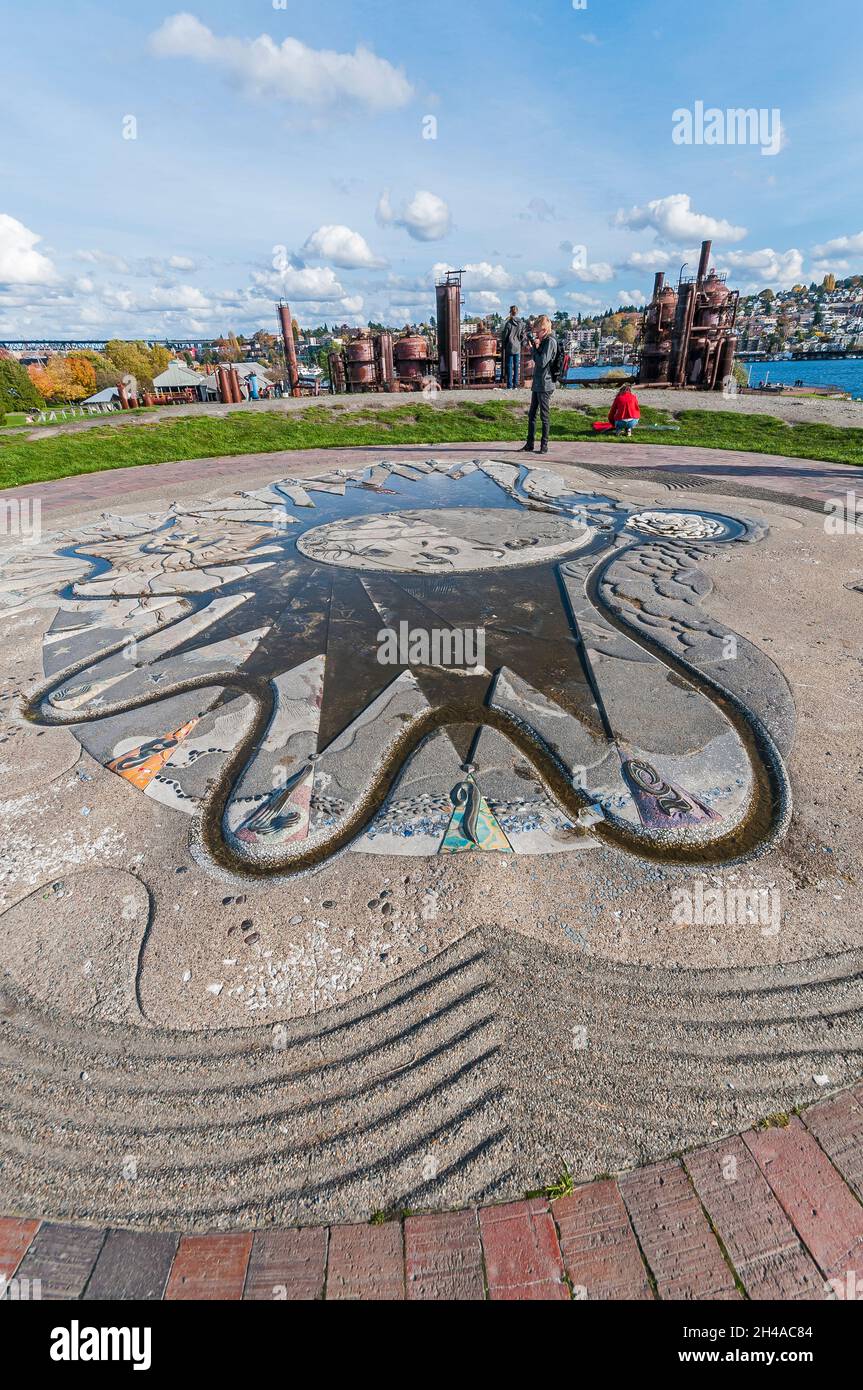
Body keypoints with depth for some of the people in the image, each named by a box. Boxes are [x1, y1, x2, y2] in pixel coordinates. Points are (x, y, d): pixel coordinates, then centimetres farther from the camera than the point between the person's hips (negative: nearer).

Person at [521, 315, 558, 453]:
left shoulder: (550, 341, -12)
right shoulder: (544, 341, 16)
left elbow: (542, 362, -20)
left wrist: (535, 348, -9)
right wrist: (534, 347, 2)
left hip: (545, 385, -10)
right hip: (537, 383, 10)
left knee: (544, 416, -2)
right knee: (532, 414, 11)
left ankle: (544, 445, 5)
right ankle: (529, 444, 16)